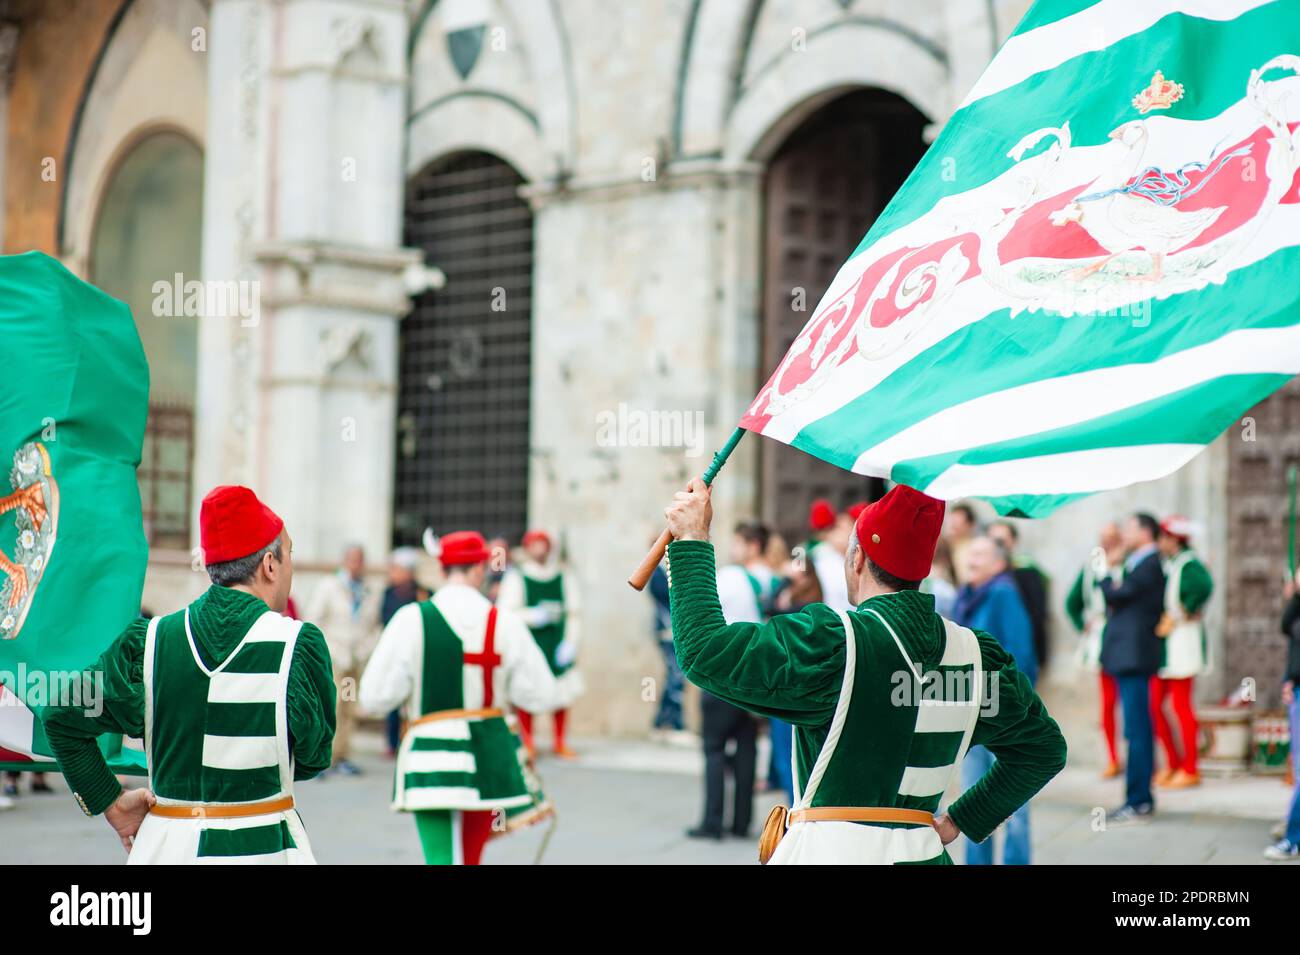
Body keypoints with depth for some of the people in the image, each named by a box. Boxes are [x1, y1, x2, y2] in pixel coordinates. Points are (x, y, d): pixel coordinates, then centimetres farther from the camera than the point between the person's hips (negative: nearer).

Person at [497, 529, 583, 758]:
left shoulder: (563, 578, 10)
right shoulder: (516, 578, 0)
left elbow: (574, 613, 9)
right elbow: (506, 611, -4)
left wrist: (570, 643, -2)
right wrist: (532, 616, -18)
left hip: (557, 646, 3)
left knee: (563, 694, 2)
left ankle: (560, 743, 13)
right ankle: (527, 743, 7)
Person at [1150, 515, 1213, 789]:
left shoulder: (1189, 565, -13)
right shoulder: (1165, 565, 12)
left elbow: (1204, 586, -32)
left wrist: (1181, 616, -22)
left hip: (1181, 643, -8)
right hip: (1159, 644, 8)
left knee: (1181, 705, -4)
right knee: (1154, 704, 7)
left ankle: (1190, 770, 4)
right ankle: (1173, 763, 19)